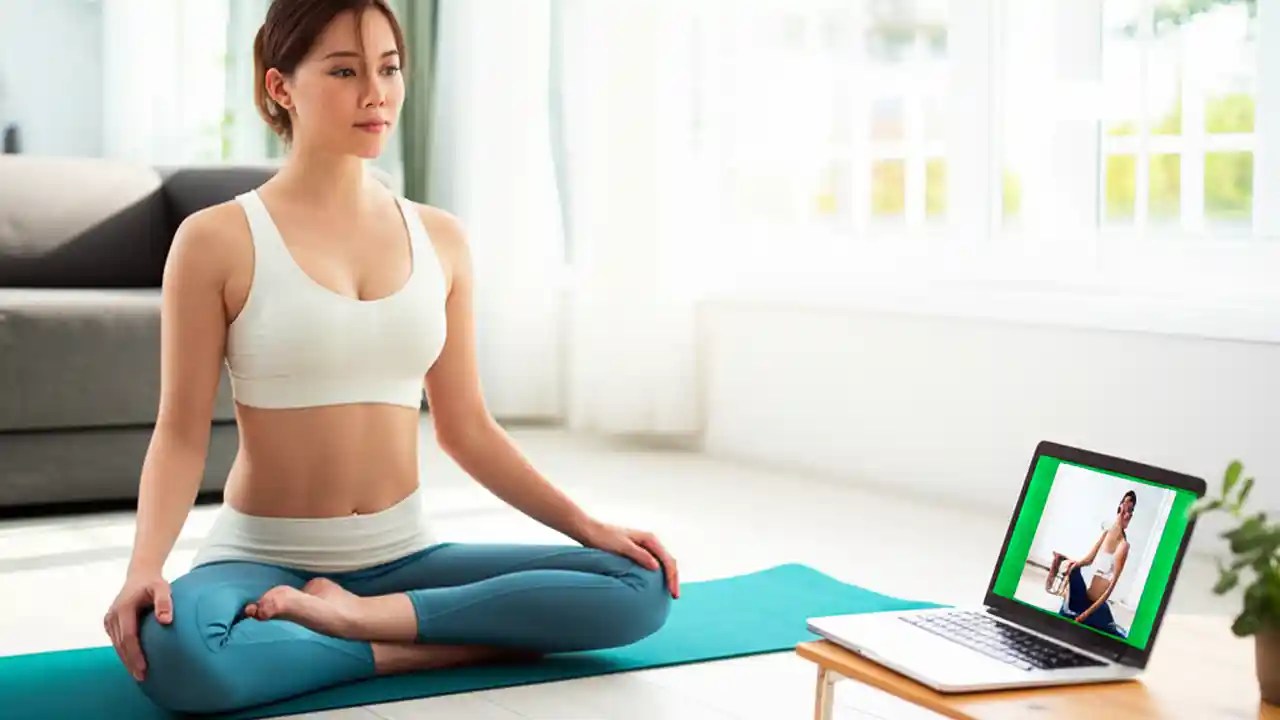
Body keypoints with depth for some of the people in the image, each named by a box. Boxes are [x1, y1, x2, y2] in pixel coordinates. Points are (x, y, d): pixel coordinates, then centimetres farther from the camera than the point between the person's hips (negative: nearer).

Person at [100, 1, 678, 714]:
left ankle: (364, 614, -17)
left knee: (640, 588, -16)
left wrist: (586, 525, 0)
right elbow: (181, 433, -6)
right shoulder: (217, 241, -6)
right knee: (173, 651, -39)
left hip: (405, 557, 4)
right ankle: (416, 647, -17)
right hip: (263, 561, -4)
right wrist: (145, 565, -23)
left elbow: (466, 427, 9)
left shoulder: (439, 239, 6)